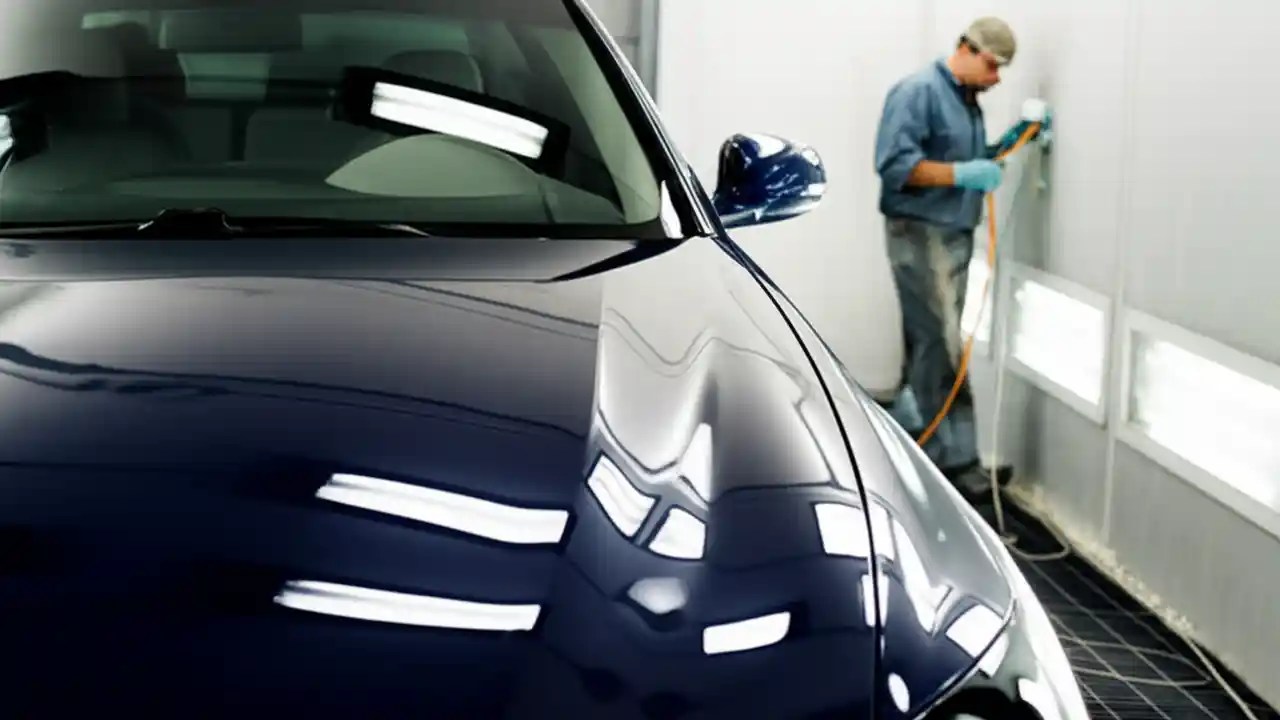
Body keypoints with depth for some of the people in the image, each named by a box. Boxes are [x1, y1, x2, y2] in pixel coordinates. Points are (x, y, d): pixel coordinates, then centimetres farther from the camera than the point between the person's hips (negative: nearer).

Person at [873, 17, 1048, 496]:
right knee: (942, 348, -9)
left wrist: (1007, 144, 6)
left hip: (955, 235, 9)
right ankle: (955, 458, -4)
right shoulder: (918, 91, -12)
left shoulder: (967, 101, 16)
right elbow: (894, 164, -20)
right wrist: (962, 174, -25)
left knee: (929, 346, 11)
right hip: (920, 235, -9)